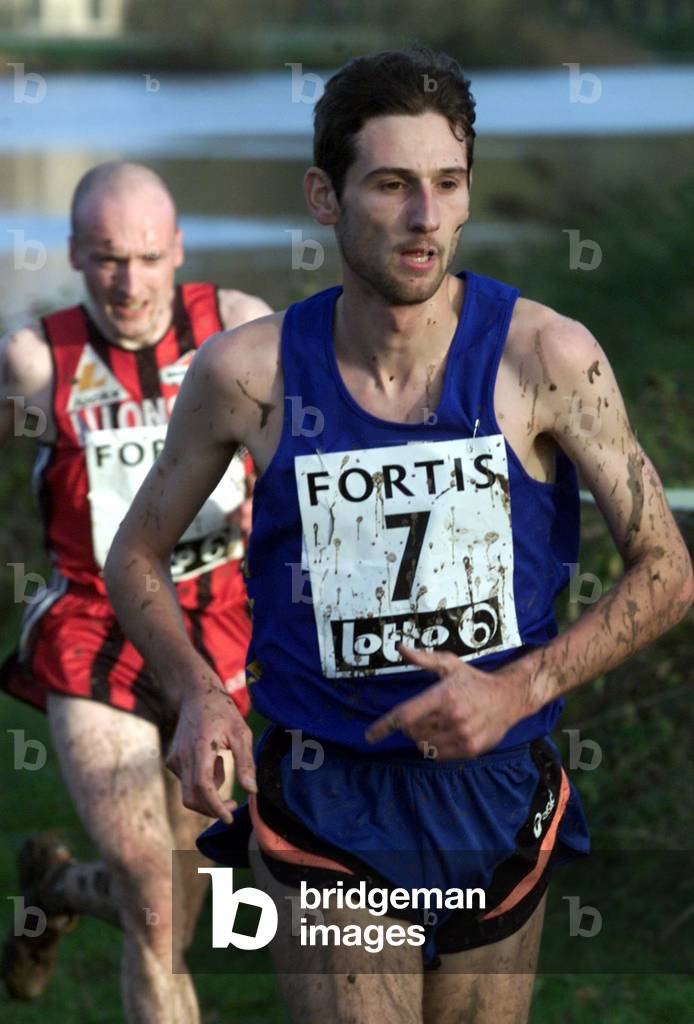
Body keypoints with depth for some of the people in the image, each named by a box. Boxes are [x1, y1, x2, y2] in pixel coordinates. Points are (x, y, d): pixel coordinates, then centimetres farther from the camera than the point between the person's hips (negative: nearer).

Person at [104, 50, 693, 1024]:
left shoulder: (547, 358, -10)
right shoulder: (249, 373, -8)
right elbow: (137, 554, 6)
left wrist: (520, 688, -17)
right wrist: (197, 691, -12)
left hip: (496, 800, 1)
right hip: (326, 808, -1)